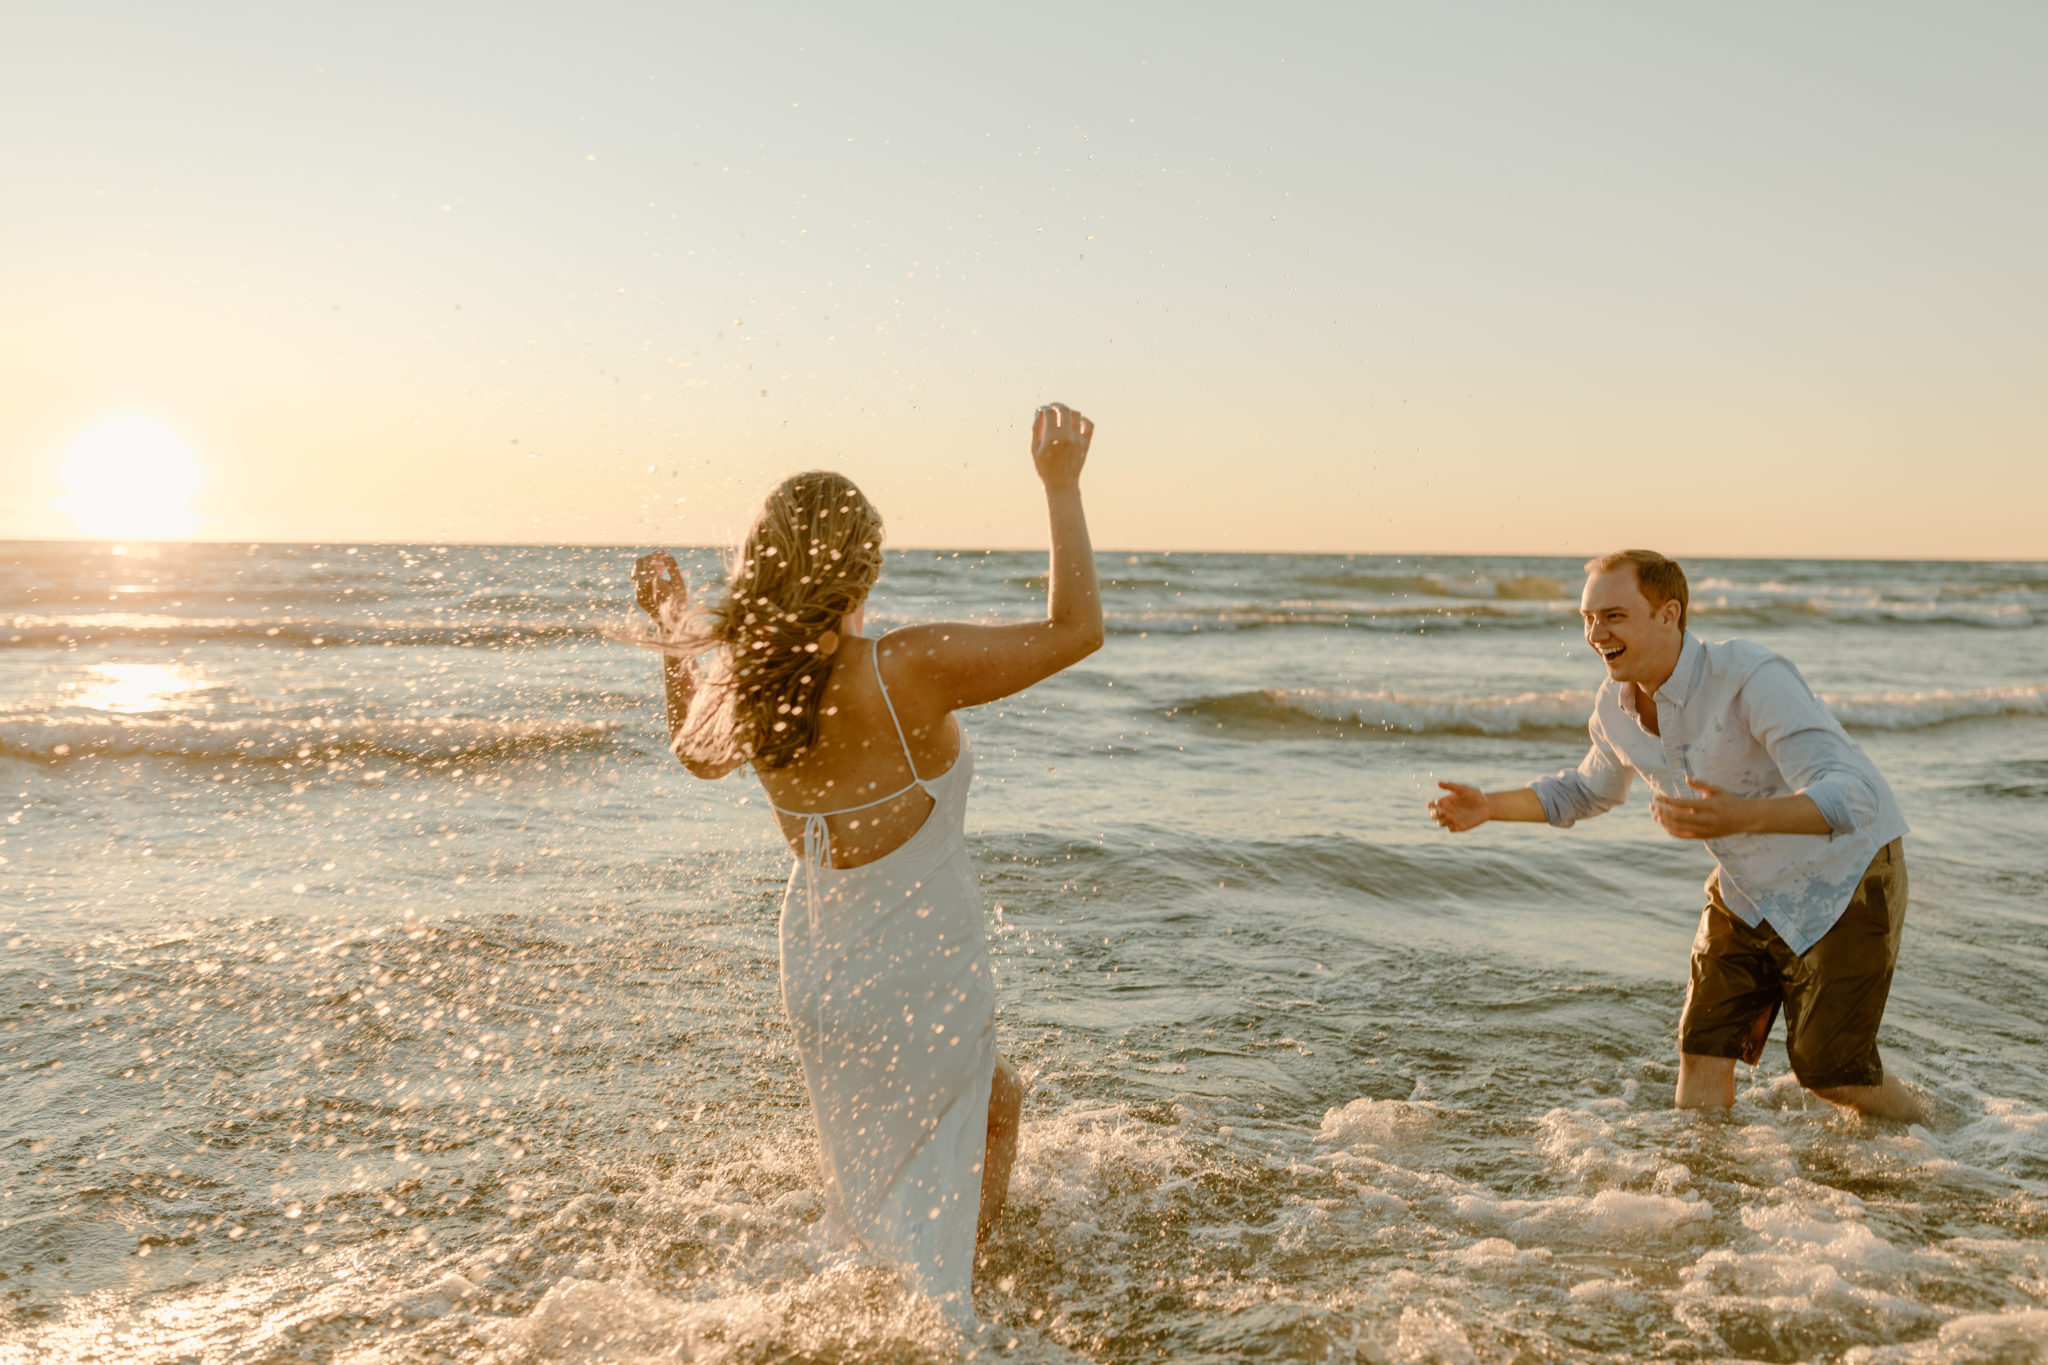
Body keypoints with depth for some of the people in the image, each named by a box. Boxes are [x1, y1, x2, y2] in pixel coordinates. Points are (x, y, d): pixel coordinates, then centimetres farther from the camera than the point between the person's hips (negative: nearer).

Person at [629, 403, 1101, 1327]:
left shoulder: (739, 684, -9)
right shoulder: (909, 670, -28)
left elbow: (695, 751, 16)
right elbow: (1076, 630, -18)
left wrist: (671, 634, 25)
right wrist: (1061, 485, -12)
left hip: (814, 970, 7)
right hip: (919, 984, -7)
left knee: (994, 1100, 34)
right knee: (916, 1217, 18)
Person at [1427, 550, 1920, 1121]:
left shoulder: (1752, 678, -32)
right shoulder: (1615, 705, -10)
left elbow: (1854, 795, -39)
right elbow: (1589, 790, 12)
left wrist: (1741, 817, -56)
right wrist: (1490, 806, -2)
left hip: (1843, 878, -6)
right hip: (1746, 888, 6)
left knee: (1830, 1071, 2)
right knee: (1702, 1046, 0)